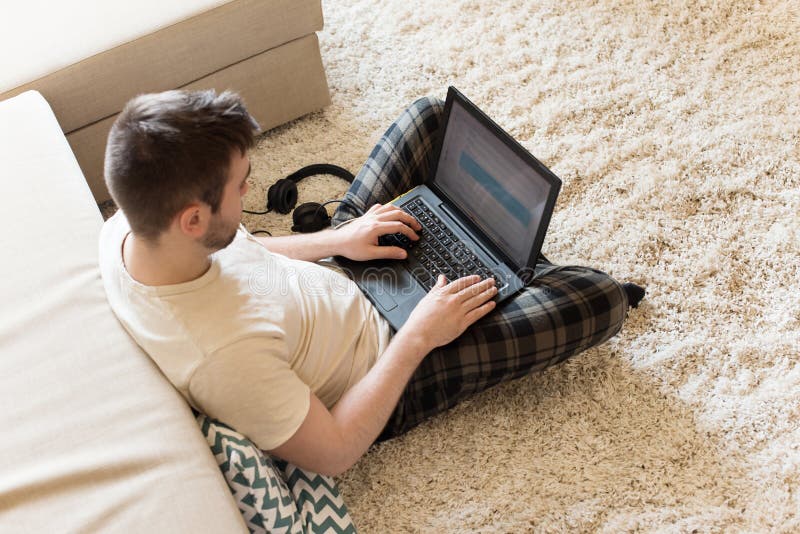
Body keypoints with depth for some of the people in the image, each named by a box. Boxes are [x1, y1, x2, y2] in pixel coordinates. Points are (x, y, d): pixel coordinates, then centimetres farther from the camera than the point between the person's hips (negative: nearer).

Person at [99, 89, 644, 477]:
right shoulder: (225, 353, -42)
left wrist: (337, 239, -3)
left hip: (336, 269, 8)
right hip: (381, 363, -7)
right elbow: (334, 452, -26)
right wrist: (418, 337, -21)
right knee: (602, 300, -12)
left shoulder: (125, 225, -18)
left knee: (431, 113, 10)